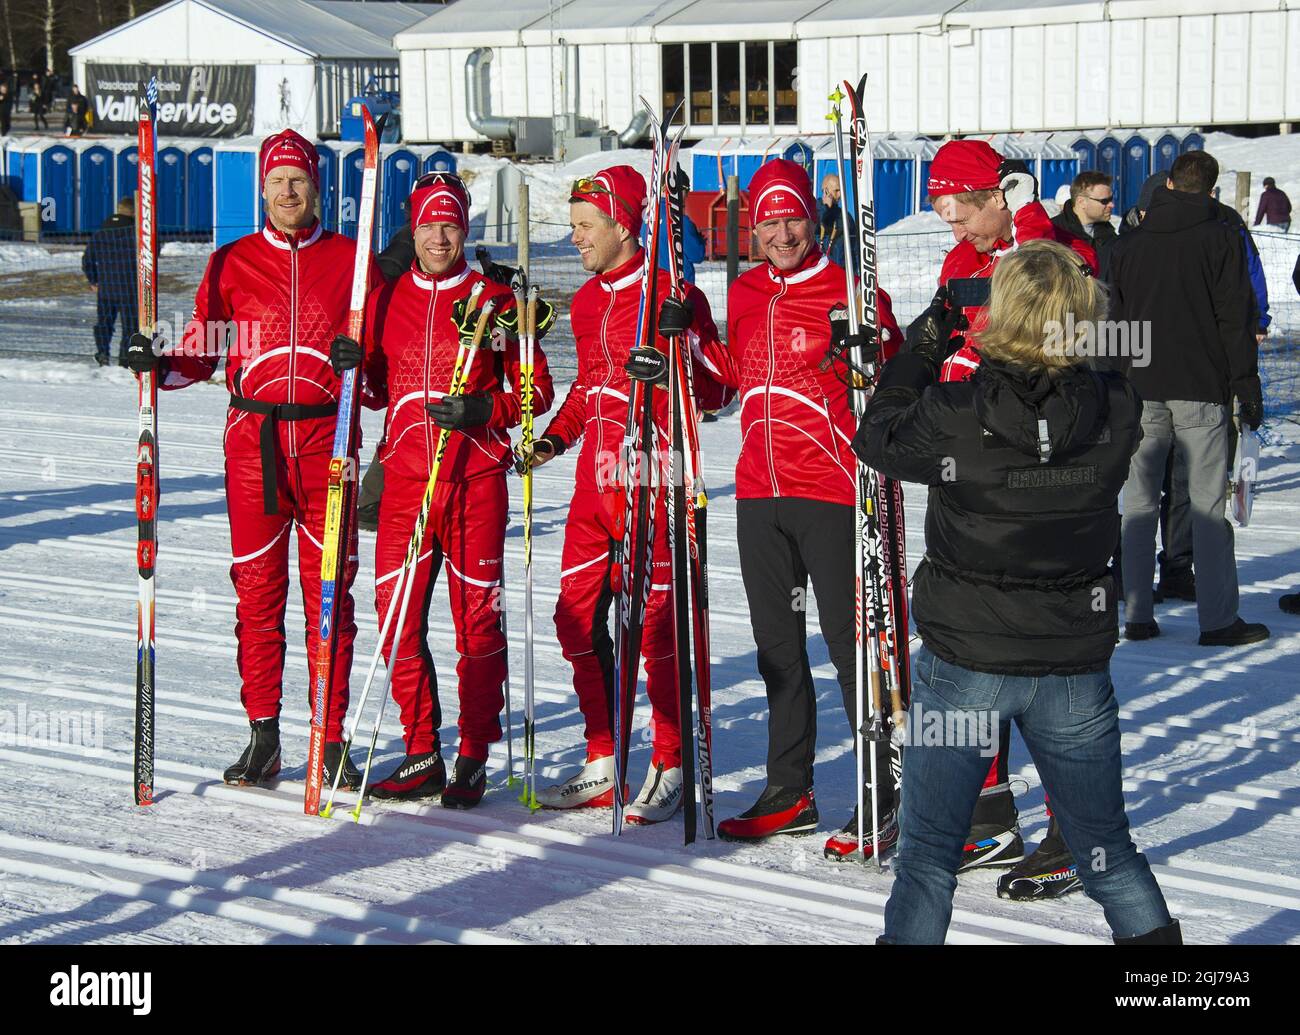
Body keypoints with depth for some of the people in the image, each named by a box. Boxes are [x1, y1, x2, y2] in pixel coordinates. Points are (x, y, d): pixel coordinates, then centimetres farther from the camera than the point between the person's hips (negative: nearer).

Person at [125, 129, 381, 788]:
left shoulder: (352, 262, 8)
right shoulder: (232, 264, 10)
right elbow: (202, 350, 8)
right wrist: (160, 365, -11)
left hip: (327, 440, -1)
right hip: (254, 442, 1)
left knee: (329, 590, 0)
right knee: (257, 588, 2)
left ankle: (331, 738, 6)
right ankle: (262, 735, 10)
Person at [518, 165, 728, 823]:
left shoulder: (673, 297, -8)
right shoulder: (587, 301, 16)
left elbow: (718, 391, -7)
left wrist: (669, 372, -25)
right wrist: (554, 439, 12)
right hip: (595, 477, 8)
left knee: (655, 621, -5)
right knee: (577, 617, 6)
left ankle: (669, 769, 6)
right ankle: (602, 765, 17)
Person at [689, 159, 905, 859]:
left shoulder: (849, 290, -5)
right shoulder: (745, 294, 13)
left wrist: (864, 350, -25)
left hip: (831, 492, -6)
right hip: (760, 491, 7)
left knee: (850, 643, -5)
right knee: (777, 644, 13)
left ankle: (885, 797, 2)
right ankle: (789, 791, 23)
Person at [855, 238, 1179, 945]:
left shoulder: (952, 418, -18)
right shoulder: (1118, 415, -12)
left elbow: (876, 438, 2)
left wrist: (921, 348, 12)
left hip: (963, 664, -2)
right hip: (1076, 668, 2)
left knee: (927, 855, 11)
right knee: (1106, 847, 17)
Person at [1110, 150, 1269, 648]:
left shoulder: (1129, 243, 9)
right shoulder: (1220, 238, -2)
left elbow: (1113, 321, 11)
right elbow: (1236, 318, -5)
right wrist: (1247, 387, -2)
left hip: (1140, 389, 3)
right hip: (1201, 388, -3)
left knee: (1138, 501, 8)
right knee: (1208, 504, -2)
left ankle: (1137, 614, 6)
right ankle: (1219, 620, -2)